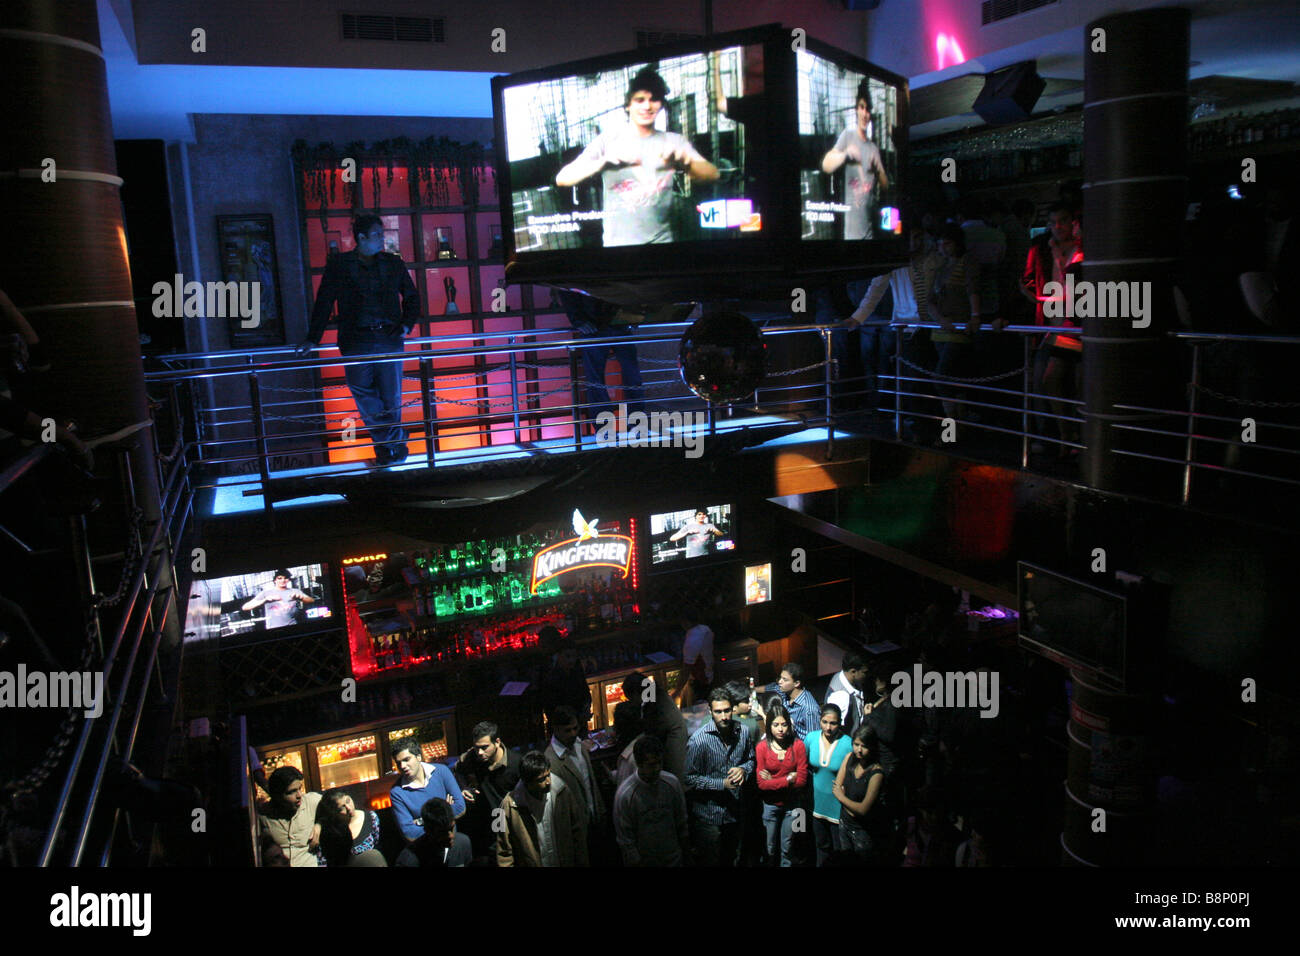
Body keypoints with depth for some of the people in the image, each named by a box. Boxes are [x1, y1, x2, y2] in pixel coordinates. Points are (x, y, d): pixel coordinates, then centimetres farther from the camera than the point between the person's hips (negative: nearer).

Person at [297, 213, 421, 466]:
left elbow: (412, 296, 23)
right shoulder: (339, 265, 6)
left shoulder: (393, 263, 12)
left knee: (391, 397, 1)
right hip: (356, 342, -1)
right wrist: (312, 339, -2)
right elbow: (324, 302, 4)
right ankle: (396, 438, 10)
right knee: (363, 395, -5)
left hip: (389, 339, 1)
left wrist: (407, 324, 7)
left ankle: (387, 447, 16)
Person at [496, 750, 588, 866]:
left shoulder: (564, 794, -12)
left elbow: (578, 833, -2)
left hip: (566, 862, 2)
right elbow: (504, 852, -10)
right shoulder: (510, 804, -18)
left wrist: (582, 863, 0)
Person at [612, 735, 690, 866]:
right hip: (642, 861, -3)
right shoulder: (624, 794, -21)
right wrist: (636, 863, -9)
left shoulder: (672, 783, -10)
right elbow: (625, 840, -13)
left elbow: (682, 824, 2)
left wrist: (684, 857, 8)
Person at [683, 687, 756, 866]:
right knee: (710, 862, 12)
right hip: (709, 816, -5)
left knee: (731, 860, 24)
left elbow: (751, 759, 11)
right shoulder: (699, 739, -21)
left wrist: (743, 769, -11)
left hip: (735, 811, 5)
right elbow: (689, 779, -18)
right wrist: (722, 784, -22)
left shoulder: (743, 732, -6)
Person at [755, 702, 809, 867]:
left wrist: (773, 782, -16)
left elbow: (802, 780, -12)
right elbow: (761, 784, -14)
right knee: (771, 848, 14)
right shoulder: (761, 747, -11)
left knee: (787, 848, 13)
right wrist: (788, 780, -17)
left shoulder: (798, 745, -9)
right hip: (770, 804, 0)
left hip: (792, 804, 0)